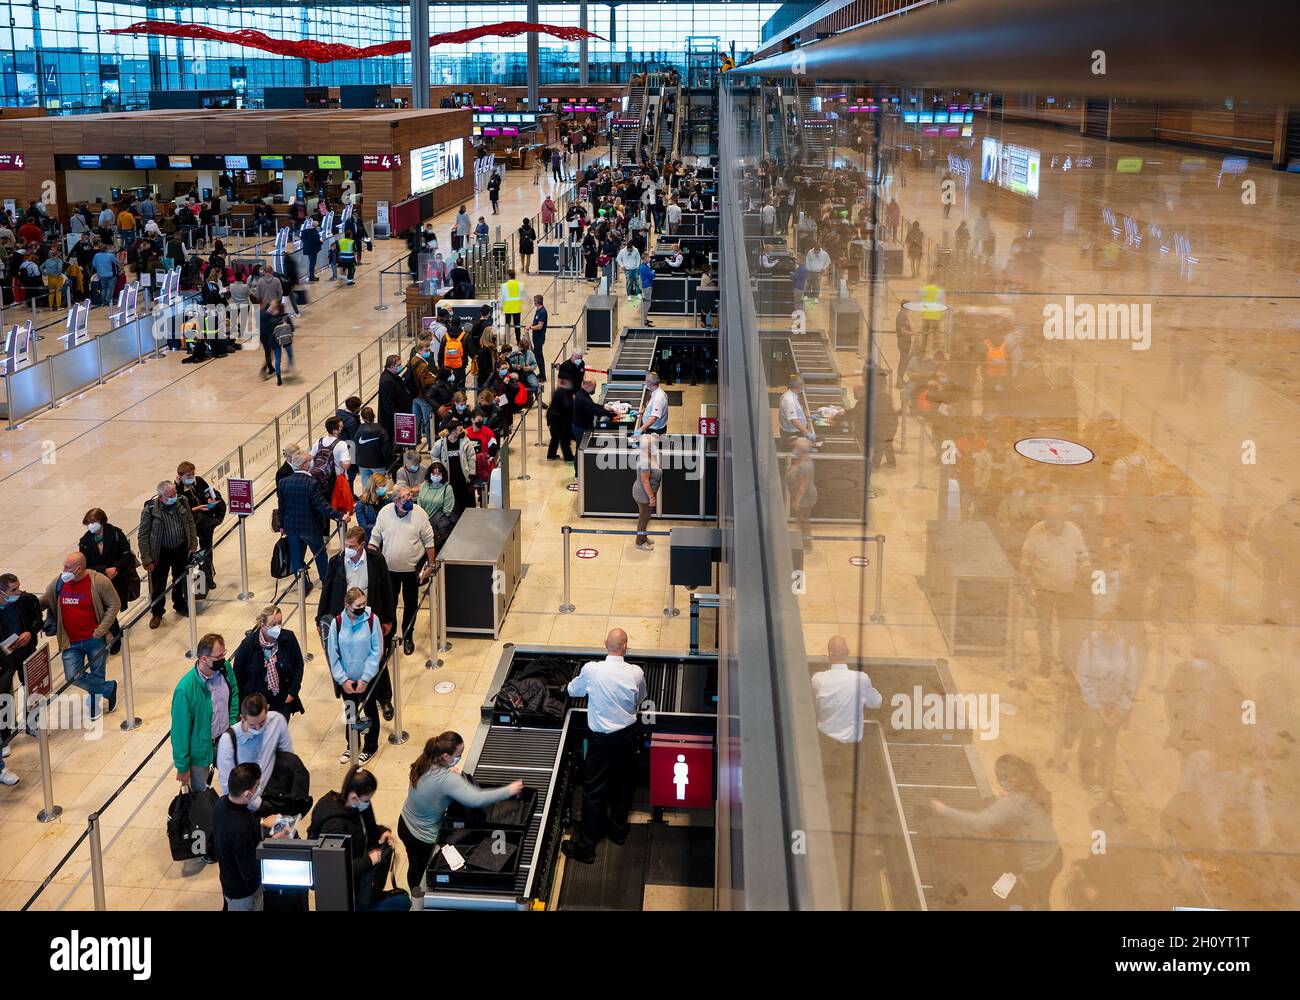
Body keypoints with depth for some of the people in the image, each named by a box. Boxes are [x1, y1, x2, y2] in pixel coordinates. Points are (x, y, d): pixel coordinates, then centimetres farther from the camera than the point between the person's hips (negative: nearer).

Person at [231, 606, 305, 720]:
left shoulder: (289, 638, -12)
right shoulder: (248, 643, -16)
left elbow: (298, 665, 2)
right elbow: (238, 673, -5)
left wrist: (293, 691, -2)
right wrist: (242, 701, -2)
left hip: (283, 701, 1)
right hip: (255, 702, -1)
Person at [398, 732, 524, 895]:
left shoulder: (424, 762, -13)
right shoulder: (446, 779, -37)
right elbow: (477, 799, -42)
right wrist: (509, 790, -31)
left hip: (404, 825, 7)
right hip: (423, 838, -7)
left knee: (414, 867, 31)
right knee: (424, 875, 20)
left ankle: (416, 899, 53)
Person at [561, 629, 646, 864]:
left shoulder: (592, 670, -19)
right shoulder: (636, 673, -14)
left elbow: (572, 691, 0)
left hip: (601, 739, -3)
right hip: (628, 735, 3)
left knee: (593, 791, 6)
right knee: (624, 784, 22)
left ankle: (586, 847, 12)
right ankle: (618, 830, 39)